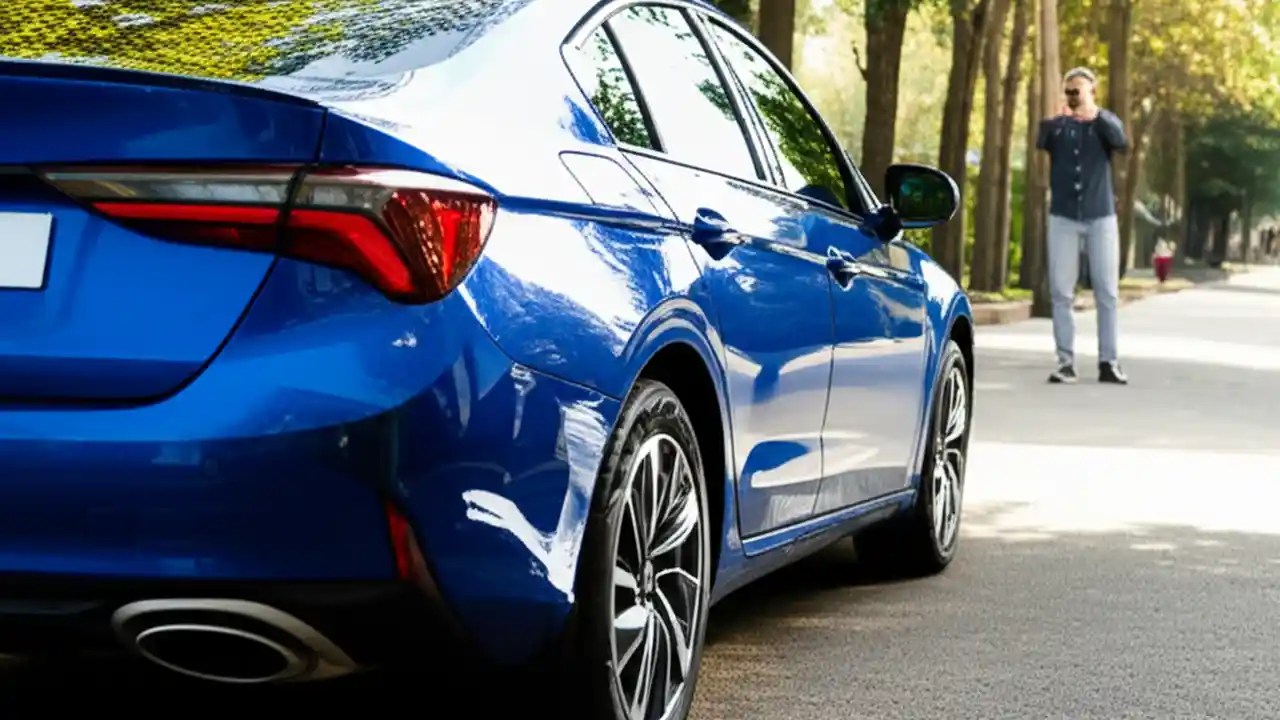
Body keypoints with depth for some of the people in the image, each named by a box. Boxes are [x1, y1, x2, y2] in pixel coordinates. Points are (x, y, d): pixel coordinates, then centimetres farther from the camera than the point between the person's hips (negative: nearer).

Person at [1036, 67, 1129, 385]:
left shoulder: (1105, 122, 3)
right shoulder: (1057, 125, 5)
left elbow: (1121, 143, -18)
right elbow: (1040, 142, -17)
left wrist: (1097, 116, -34)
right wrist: (1054, 120, -37)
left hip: (1101, 216, 0)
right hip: (1063, 217, 0)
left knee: (1107, 292, 1)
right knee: (1061, 292, -2)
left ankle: (1108, 362, 5)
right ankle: (1066, 362, 1)